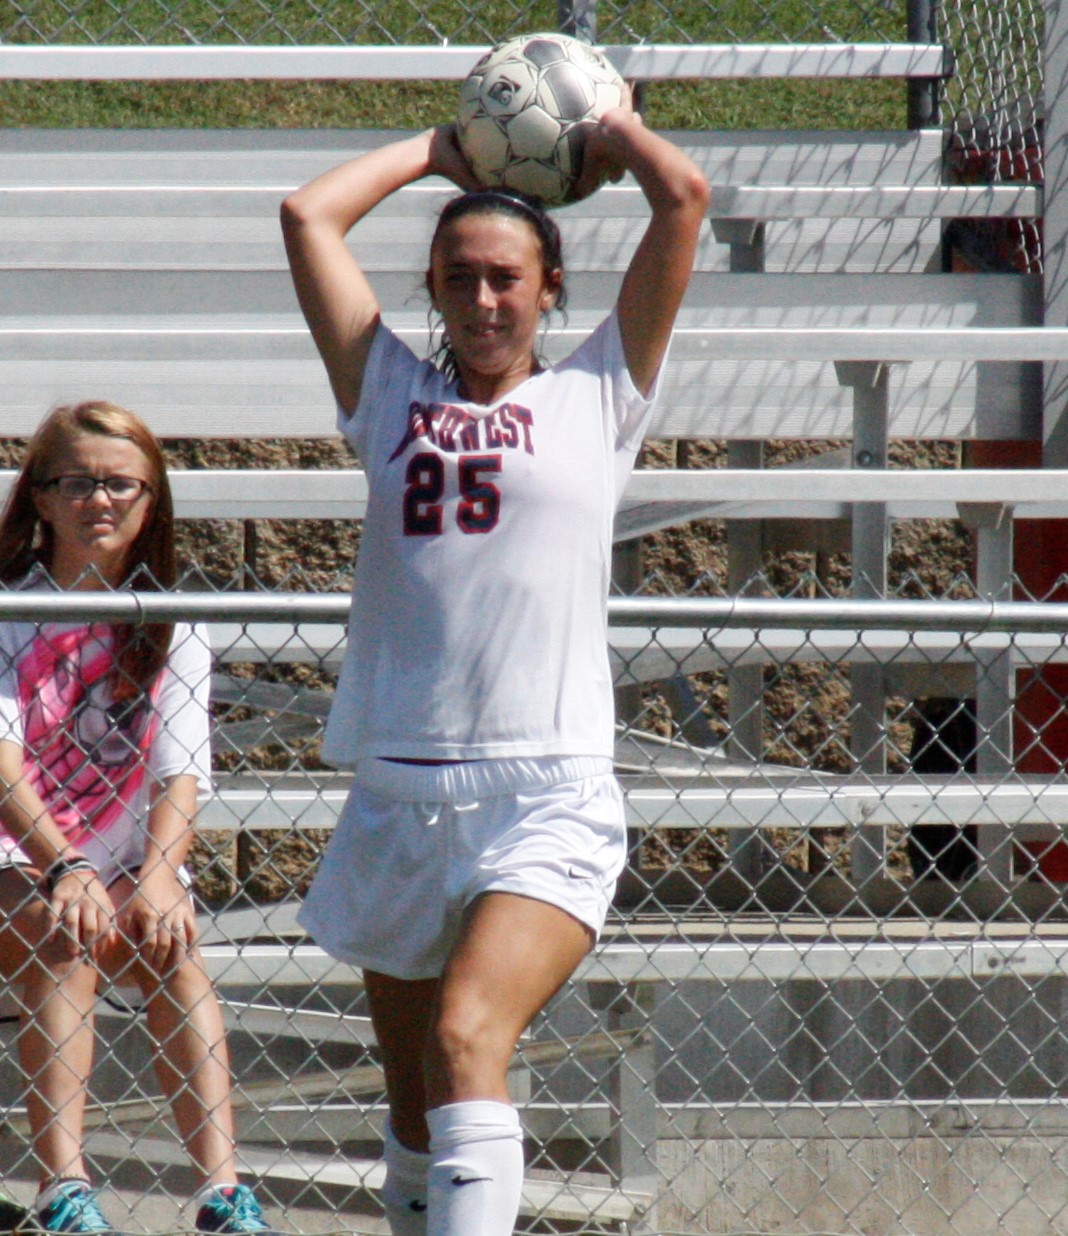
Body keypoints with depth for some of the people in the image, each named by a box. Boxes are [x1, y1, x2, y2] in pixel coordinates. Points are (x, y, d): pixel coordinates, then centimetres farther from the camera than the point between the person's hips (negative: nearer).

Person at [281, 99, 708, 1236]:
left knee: (468, 1037, -24)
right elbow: (309, 216, 16)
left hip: (548, 800, -4)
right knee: (413, 1100, 8)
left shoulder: (596, 396, 9)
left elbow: (683, 198, 6)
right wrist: (439, 149, 25)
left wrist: (609, 131, 23)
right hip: (397, 792, 4)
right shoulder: (393, 394, 16)